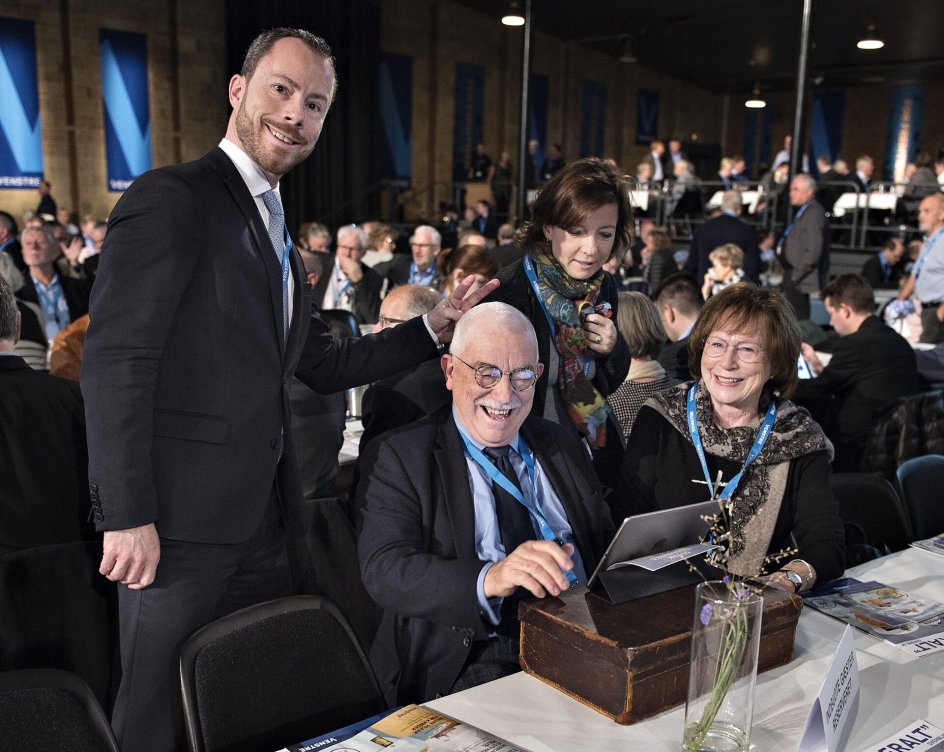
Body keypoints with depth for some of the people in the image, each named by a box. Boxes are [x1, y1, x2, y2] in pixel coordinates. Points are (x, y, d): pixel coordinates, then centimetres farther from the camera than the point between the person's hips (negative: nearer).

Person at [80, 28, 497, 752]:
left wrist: (433, 328, 10)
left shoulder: (275, 232, 17)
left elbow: (324, 364, 19)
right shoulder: (171, 198, -10)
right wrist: (127, 515, -19)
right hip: (183, 527, -8)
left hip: (265, 524, 8)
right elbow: (115, 360, -16)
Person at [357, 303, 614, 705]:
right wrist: (488, 579, -33)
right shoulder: (398, 457, 1)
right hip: (479, 654, -4)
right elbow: (385, 570, -14)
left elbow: (609, 549, 17)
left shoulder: (562, 446, 17)